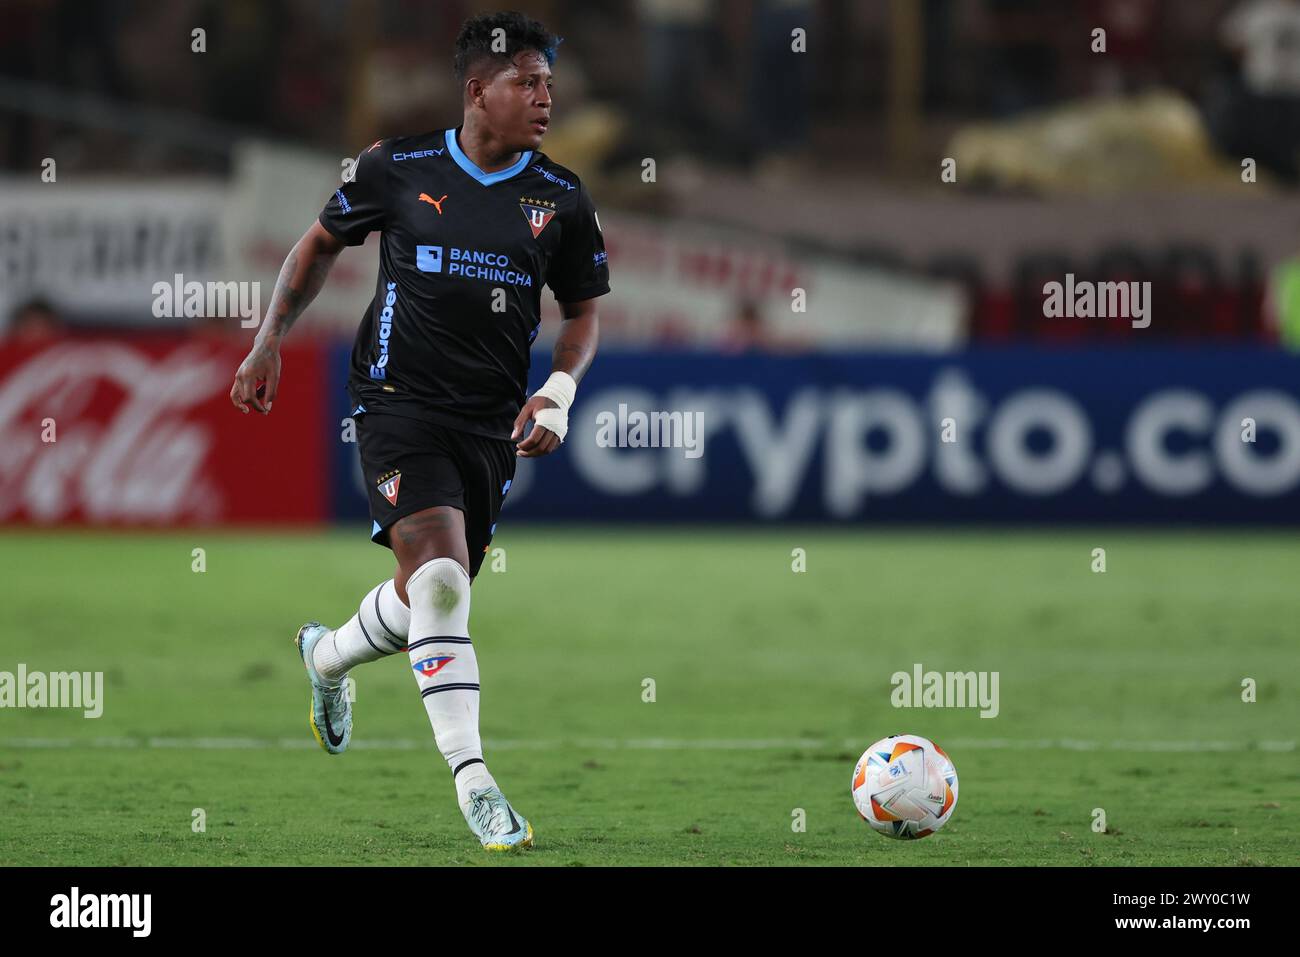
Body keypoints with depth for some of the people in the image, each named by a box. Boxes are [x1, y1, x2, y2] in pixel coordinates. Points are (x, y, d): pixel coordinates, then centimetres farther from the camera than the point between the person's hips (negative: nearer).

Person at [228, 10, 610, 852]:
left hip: (493, 422, 4)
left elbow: (584, 309, 13)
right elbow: (322, 244, 13)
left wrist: (560, 392, -4)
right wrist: (269, 342, 11)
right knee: (439, 570, -21)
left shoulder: (561, 198, 3)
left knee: (435, 595, 11)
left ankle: (328, 658, 45)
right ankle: (472, 781, -21)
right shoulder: (399, 169, -2)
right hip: (399, 402, -4)